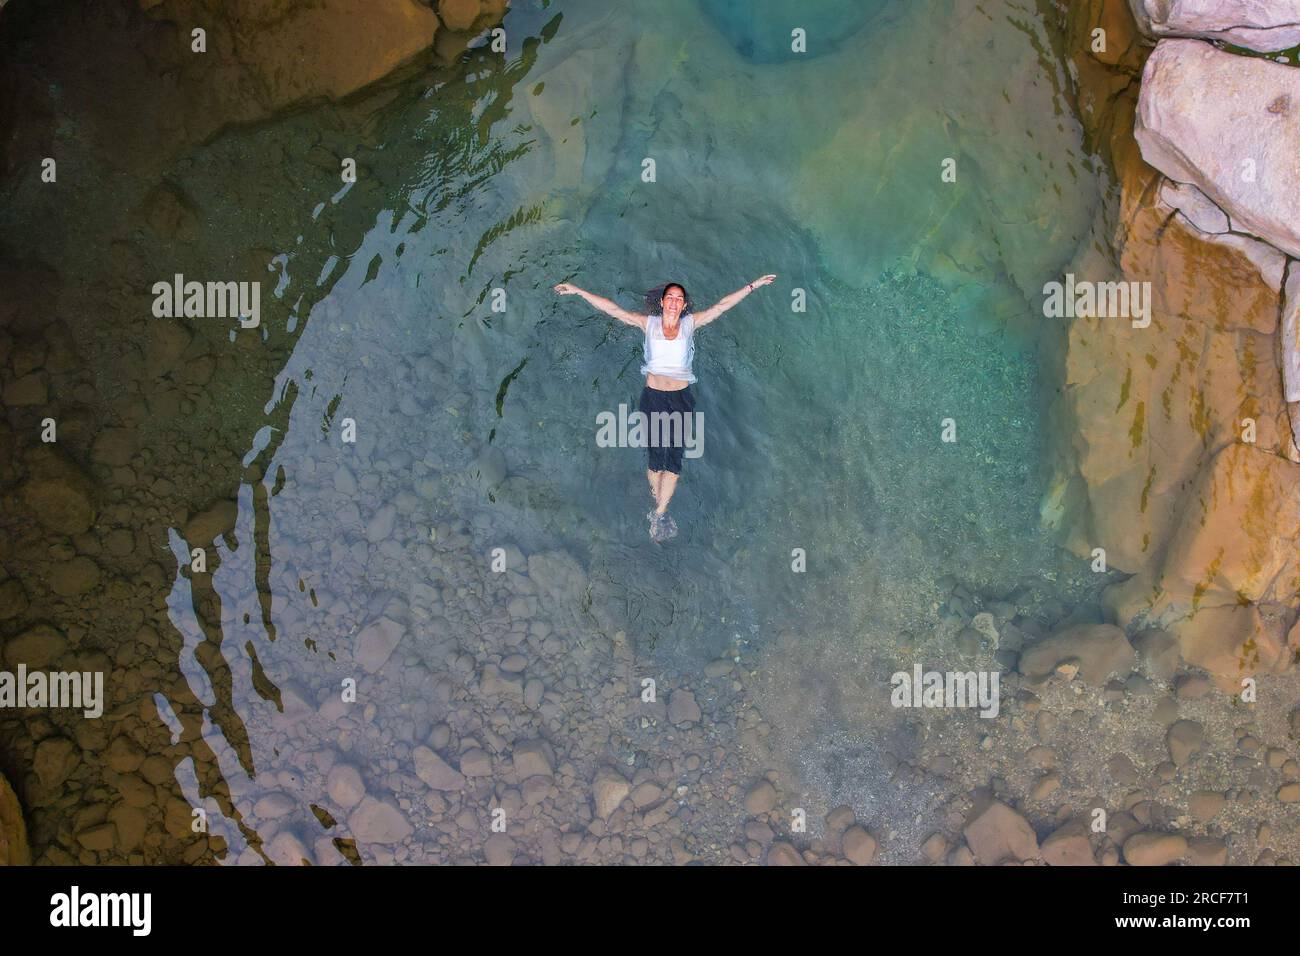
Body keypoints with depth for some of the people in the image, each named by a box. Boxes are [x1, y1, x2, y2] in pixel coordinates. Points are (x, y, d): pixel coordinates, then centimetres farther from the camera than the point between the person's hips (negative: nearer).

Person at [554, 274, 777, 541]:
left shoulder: (690, 323, 5)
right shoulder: (649, 323, 3)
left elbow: (722, 305, 4)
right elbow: (613, 309, 0)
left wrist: (753, 286, 1)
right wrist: (578, 291, -4)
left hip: (681, 398, 0)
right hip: (653, 396, 0)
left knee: (674, 457, -5)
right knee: (656, 454, 0)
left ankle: (658, 515, 0)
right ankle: (660, 512, 11)